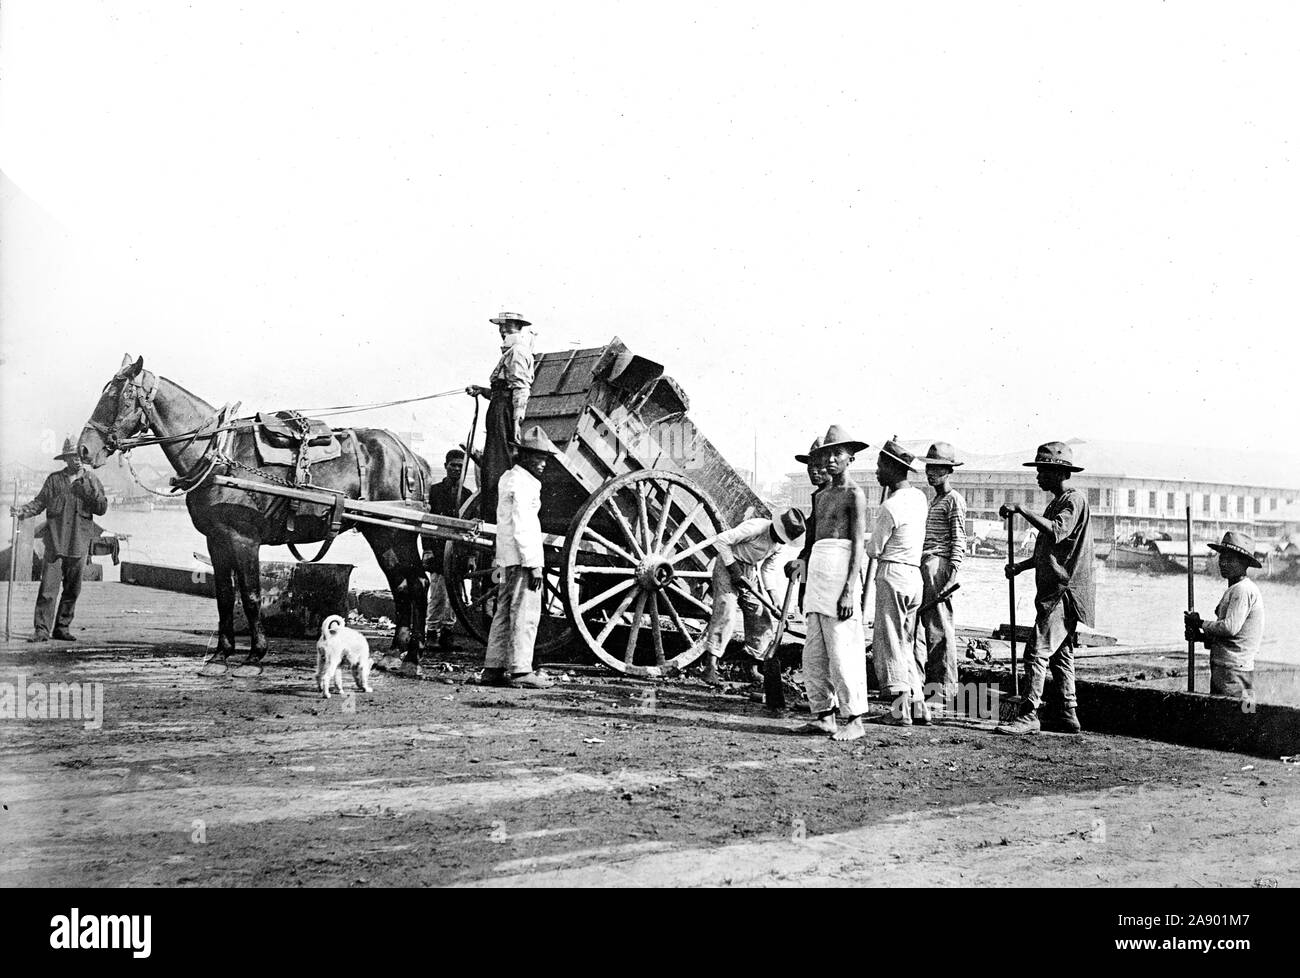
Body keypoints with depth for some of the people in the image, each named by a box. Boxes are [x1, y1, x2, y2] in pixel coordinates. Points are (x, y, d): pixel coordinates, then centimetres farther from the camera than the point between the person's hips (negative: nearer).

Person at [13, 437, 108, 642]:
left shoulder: (91, 480, 8)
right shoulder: (54, 479, 7)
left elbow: (102, 509, 4)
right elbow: (40, 502, 6)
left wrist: (90, 492, -12)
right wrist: (23, 511, -12)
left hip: (79, 543, 2)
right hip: (56, 541, -2)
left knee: (72, 590, 7)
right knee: (48, 587, -8)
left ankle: (62, 628, 16)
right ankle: (41, 630, -7)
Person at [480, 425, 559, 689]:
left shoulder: (507, 477, 18)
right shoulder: (523, 483, -13)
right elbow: (522, 527, -19)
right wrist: (533, 564, -19)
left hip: (507, 558, 10)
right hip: (522, 557, -10)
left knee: (504, 613, 13)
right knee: (525, 613, -7)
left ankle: (493, 669, 16)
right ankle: (521, 671, -6)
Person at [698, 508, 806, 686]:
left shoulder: (781, 544, -2)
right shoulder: (756, 528, -26)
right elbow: (721, 540, -25)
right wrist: (733, 568, -24)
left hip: (751, 573, 8)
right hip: (728, 566, -8)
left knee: (763, 621, 5)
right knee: (725, 615, -20)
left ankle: (752, 669, 16)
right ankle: (709, 668, -23)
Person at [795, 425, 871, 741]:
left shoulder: (854, 494, -4)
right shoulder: (820, 496, 20)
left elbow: (858, 545, -10)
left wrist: (850, 591, -18)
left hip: (841, 571, -8)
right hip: (817, 570, 8)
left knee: (842, 650, -9)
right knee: (814, 653, 7)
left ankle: (854, 720, -6)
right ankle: (823, 715, 13)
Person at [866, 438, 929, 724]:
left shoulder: (890, 508, -17)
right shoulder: (918, 496, 7)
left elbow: (875, 549, -11)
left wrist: (866, 546, 13)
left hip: (892, 573, -8)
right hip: (914, 574, 8)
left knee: (888, 640, -3)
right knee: (907, 642, 14)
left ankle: (900, 708, -5)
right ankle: (918, 705, 13)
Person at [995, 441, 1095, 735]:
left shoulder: (1074, 500, -10)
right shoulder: (1057, 502, 21)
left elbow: (1056, 532, -28)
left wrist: (1022, 510, -29)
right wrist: (1021, 565, 16)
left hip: (1064, 590, -11)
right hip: (1055, 591, 11)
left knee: (1038, 652, -14)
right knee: (1060, 653, 12)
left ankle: (1028, 715, -16)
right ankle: (1066, 714, 17)